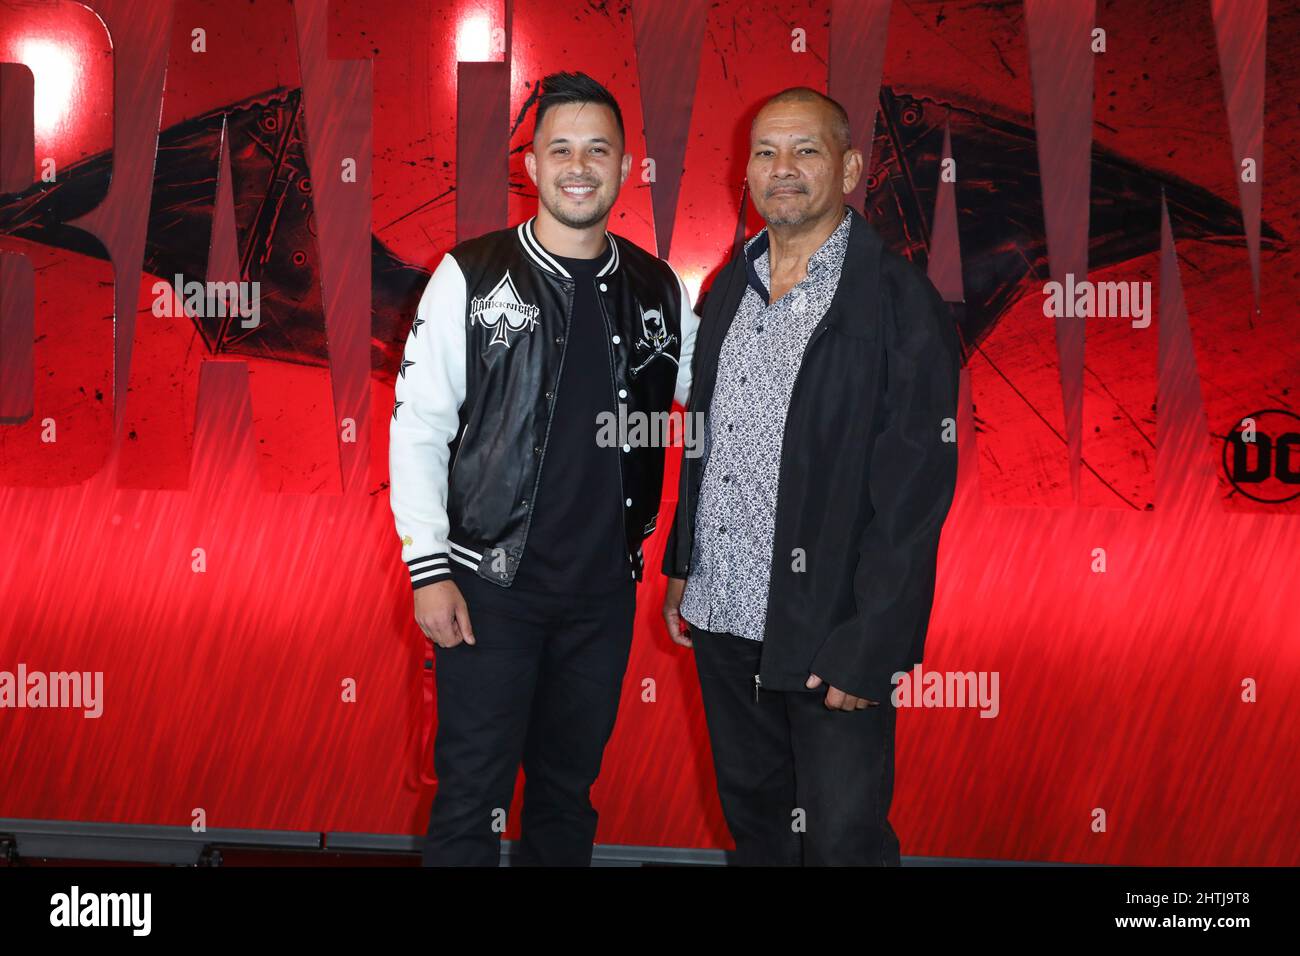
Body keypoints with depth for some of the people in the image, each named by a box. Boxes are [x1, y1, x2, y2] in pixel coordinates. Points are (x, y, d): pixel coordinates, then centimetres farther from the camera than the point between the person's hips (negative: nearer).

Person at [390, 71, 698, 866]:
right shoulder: (472, 277, -5)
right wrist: (430, 568, -11)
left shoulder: (659, 291, 5)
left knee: (568, 794, 16)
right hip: (492, 588, -3)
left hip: (604, 592, 4)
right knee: (472, 801, 2)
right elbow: (417, 427, -6)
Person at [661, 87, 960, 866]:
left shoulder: (898, 302, -12)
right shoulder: (731, 288, 10)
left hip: (830, 630, -6)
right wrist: (682, 568, 14)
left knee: (842, 839, 3)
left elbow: (915, 490, -16)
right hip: (723, 619, 6)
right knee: (752, 821, 19)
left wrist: (868, 650, -19)